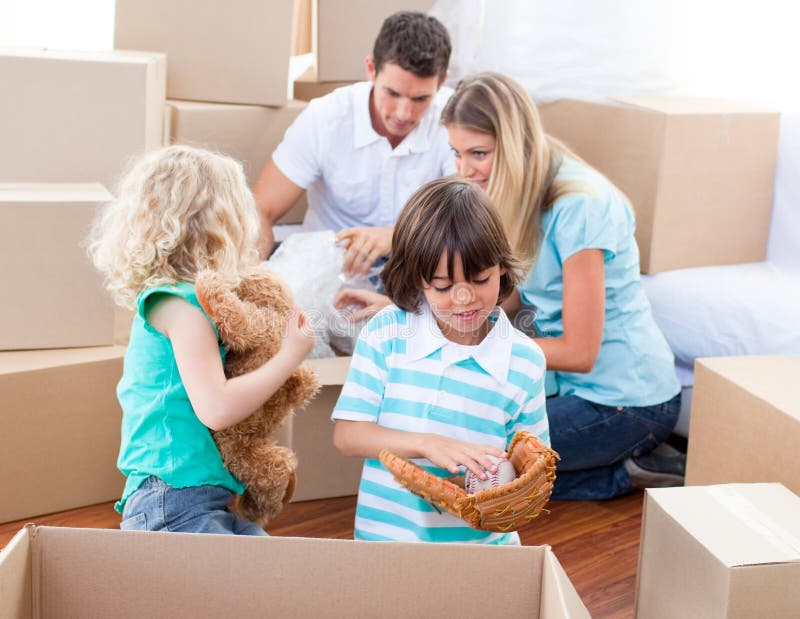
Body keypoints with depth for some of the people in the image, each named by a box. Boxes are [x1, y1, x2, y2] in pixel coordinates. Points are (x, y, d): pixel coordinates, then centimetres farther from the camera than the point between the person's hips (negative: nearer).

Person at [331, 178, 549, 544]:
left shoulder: (525, 360, 2)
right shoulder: (386, 333, 0)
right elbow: (347, 435, -2)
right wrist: (426, 444, -17)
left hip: (481, 542, 1)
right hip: (385, 537, -1)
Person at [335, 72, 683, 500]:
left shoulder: (578, 207, -22)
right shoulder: (526, 194, 5)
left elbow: (579, 351, -21)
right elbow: (507, 300, 8)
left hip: (625, 403, -9)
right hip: (584, 388, 9)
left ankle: (626, 473, -2)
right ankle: (629, 462, 10)